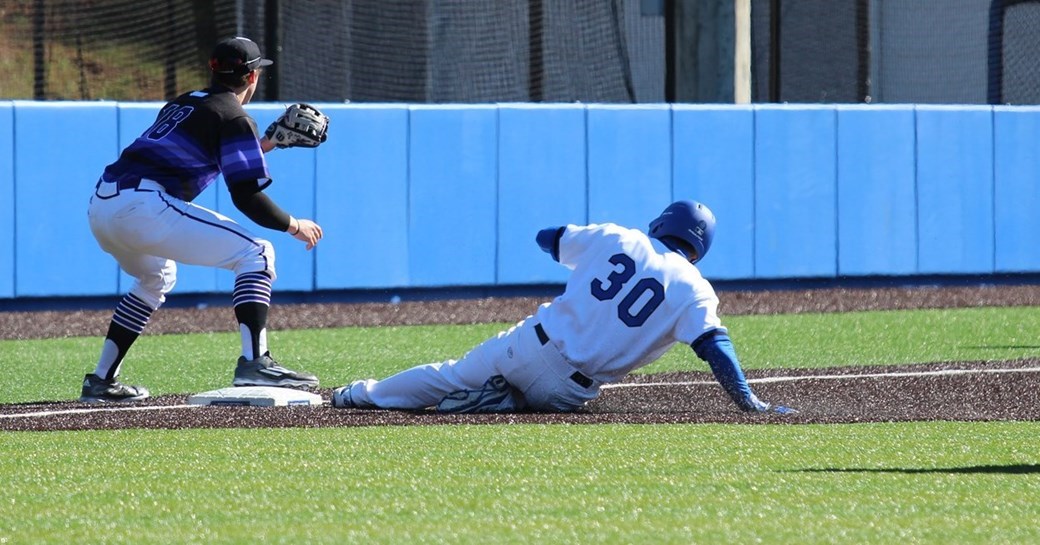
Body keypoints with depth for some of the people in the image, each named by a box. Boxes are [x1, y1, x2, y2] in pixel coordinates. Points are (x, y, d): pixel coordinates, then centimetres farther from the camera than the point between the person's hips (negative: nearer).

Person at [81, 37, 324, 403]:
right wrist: (294, 225, 11)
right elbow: (246, 196, -3)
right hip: (143, 207, -8)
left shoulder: (180, 105, 27)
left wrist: (260, 146, 39)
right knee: (255, 254, -2)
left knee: (157, 278, 35)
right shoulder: (234, 118, 3)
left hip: (100, 208, 8)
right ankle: (253, 363, -17)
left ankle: (101, 381, 32)